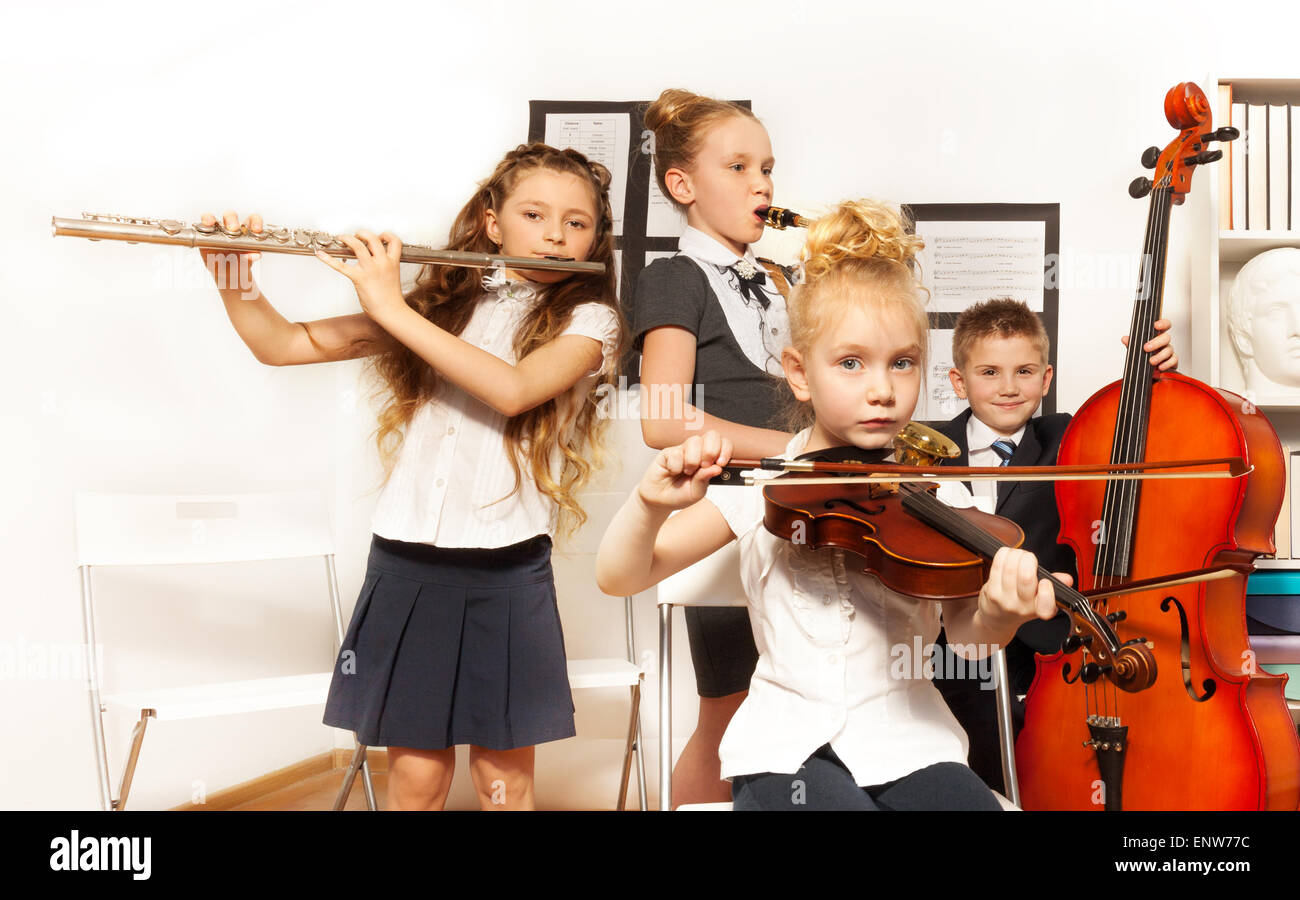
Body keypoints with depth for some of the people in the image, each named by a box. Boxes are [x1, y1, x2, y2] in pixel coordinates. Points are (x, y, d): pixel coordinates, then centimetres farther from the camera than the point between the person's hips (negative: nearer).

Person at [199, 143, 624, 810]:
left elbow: (513, 389, -20)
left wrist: (394, 309, -18)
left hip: (507, 574, -2)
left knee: (504, 777, 6)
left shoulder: (588, 318, 1)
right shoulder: (439, 303, 10)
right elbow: (281, 345, 10)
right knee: (415, 774, 7)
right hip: (404, 564, 2)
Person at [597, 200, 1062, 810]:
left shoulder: (934, 496, 2)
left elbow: (968, 634, -7)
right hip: (789, 744, -1)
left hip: (906, 741, 1)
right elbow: (617, 577, 0)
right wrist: (653, 502, -20)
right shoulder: (757, 489, 0)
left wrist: (997, 614, -31)